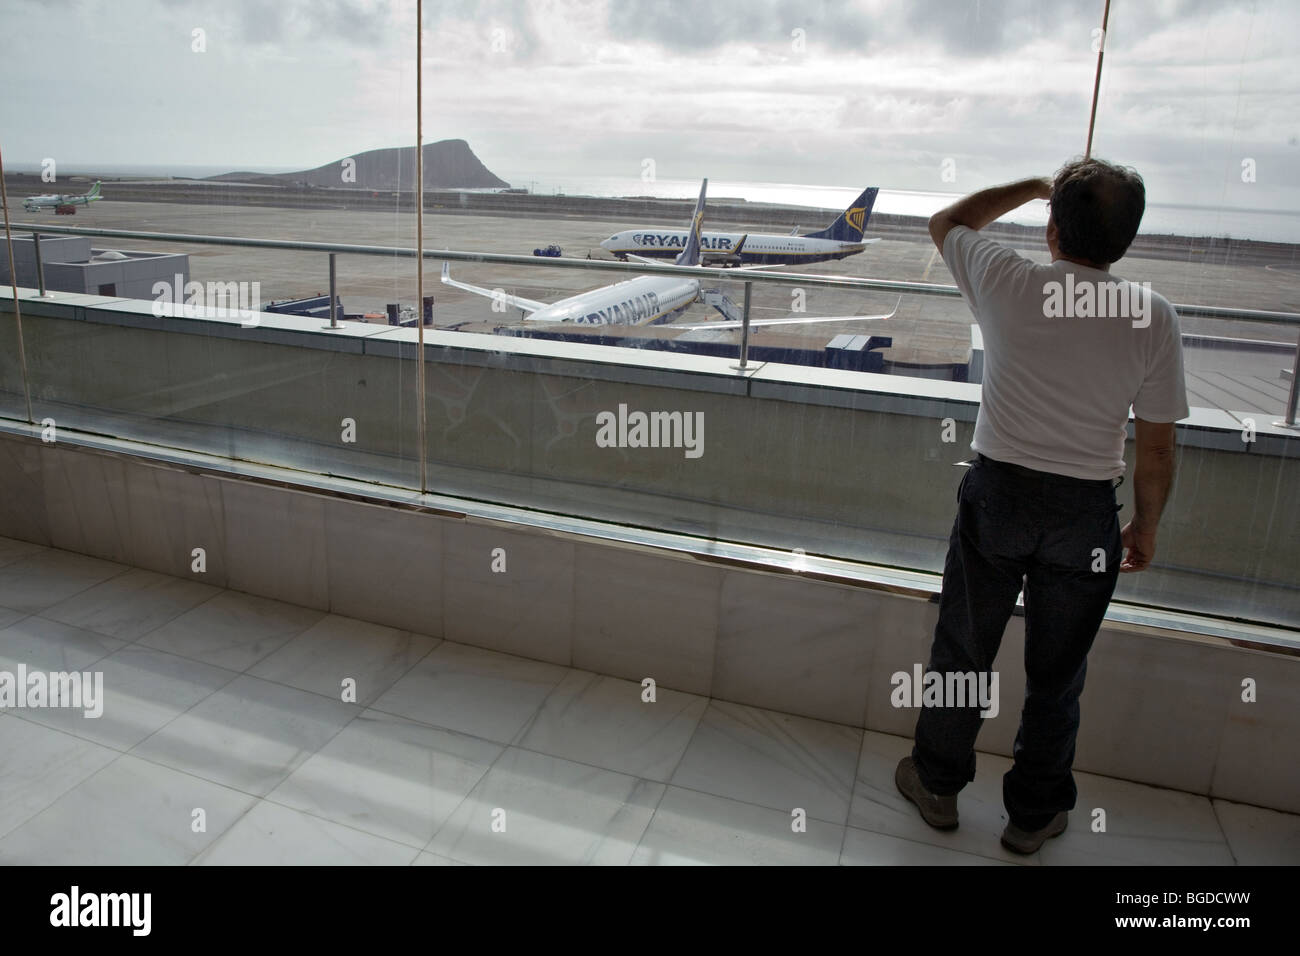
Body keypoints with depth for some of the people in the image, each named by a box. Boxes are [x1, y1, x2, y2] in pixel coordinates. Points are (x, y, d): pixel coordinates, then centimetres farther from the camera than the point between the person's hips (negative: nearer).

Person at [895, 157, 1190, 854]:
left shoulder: (1007, 284, -11)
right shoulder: (1152, 316, -9)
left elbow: (945, 222, 12)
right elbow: (1156, 449, -3)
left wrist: (1033, 187, 21)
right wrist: (1145, 527, 11)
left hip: (996, 494, 0)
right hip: (1085, 515, 1)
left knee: (962, 649, 16)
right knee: (1056, 672, 16)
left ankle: (938, 784, 34)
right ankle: (1033, 814, 34)